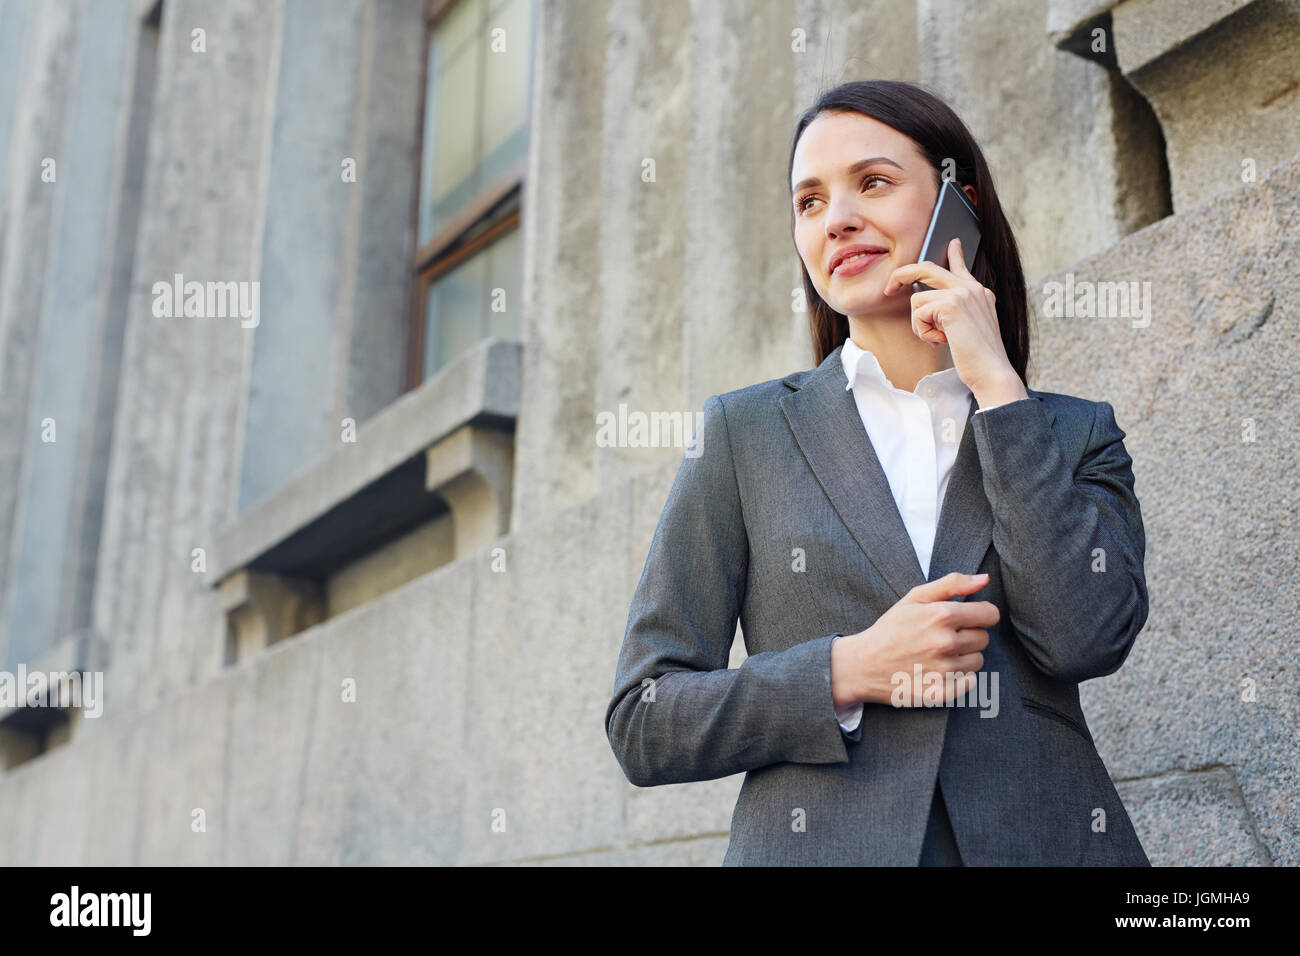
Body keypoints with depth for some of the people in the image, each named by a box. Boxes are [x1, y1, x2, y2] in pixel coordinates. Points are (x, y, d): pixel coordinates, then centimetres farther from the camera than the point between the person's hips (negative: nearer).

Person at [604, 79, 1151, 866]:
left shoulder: (1076, 436, 7)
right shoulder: (746, 433, 3)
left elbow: (1089, 639, -11)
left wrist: (996, 384, -6)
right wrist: (849, 670, -14)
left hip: (1043, 841, 1)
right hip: (818, 843, -1)